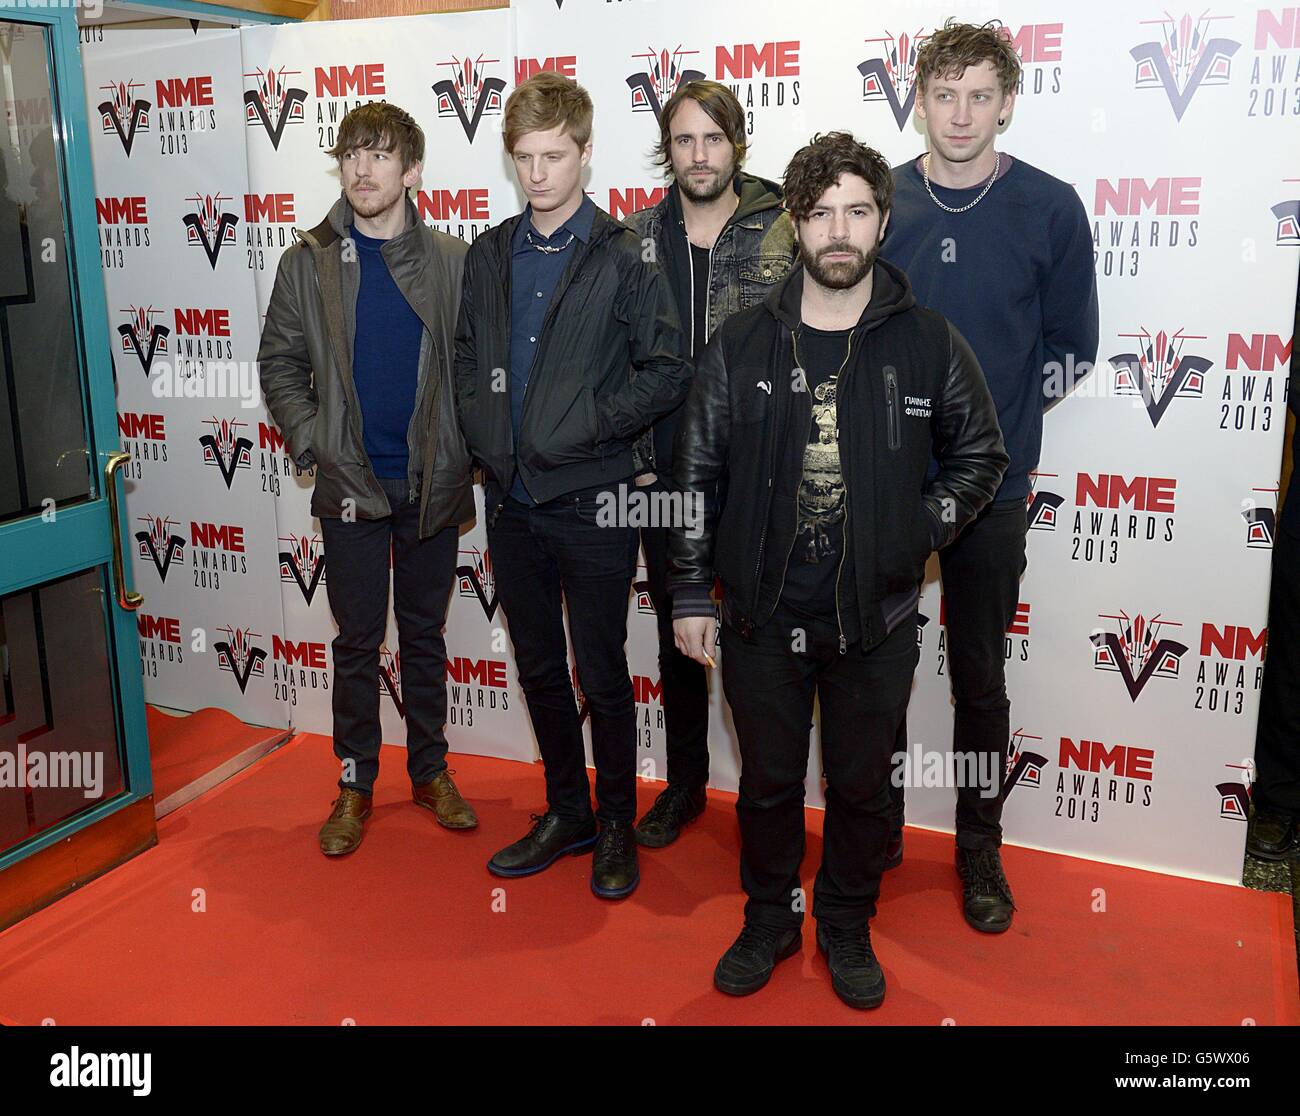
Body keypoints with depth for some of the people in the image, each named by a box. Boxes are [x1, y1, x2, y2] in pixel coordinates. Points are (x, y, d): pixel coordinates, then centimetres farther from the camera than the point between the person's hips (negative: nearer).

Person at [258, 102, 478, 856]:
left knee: (425, 633, 13)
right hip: (350, 485, 0)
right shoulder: (309, 262, 1)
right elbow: (281, 364, 5)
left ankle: (431, 768, 28)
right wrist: (314, 444, -6)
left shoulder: (453, 262, -1)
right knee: (358, 639, 9)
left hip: (432, 484, 0)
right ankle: (357, 781, 24)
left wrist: (464, 451, -6)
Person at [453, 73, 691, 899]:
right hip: (511, 498, 5)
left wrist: (591, 423, -15)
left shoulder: (624, 258, -7)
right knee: (539, 668, 15)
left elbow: (668, 370, -8)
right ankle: (567, 814, 32)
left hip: (591, 500, -5)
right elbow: (466, 354, 17)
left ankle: (617, 824, 25)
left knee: (603, 675, 6)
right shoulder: (490, 256, 8)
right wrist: (482, 429, 2)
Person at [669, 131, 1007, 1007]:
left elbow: (981, 458, 8)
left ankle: (846, 928, 38)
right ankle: (770, 919, 38)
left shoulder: (930, 344, -3)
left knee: (862, 787, 14)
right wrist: (691, 591, 0)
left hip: (876, 621, 0)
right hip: (762, 614, 1)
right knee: (768, 782, 16)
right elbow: (697, 473, 2)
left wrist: (918, 532, -6)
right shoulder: (743, 344, -1)